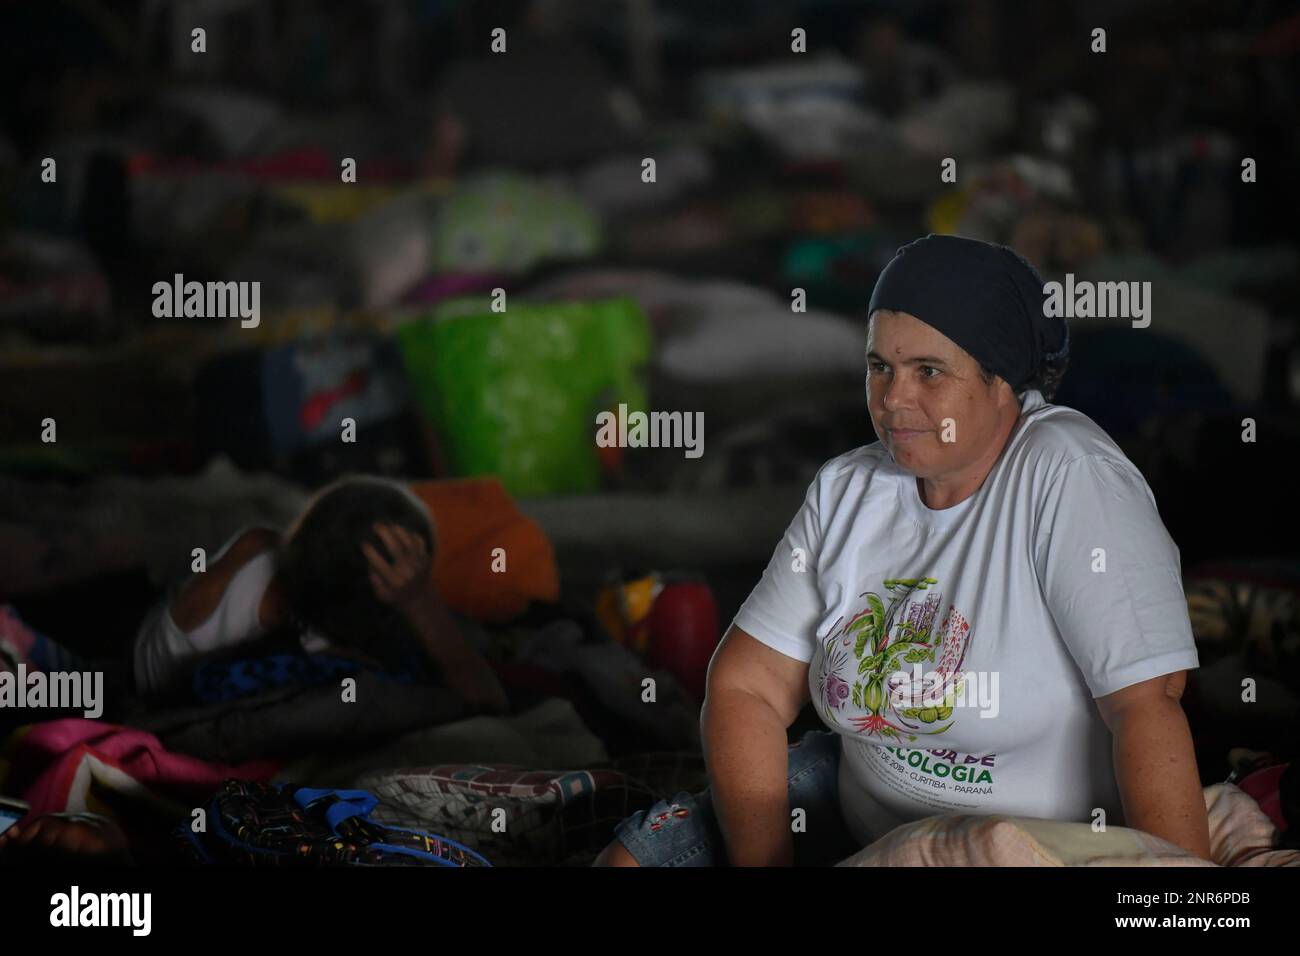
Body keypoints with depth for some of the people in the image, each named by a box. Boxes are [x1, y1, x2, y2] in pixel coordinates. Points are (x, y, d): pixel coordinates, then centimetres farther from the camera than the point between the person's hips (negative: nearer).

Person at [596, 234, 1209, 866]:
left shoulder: (1065, 477, -19)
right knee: (633, 857, -2)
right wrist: (763, 862, -11)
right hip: (857, 815, 7)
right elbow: (746, 685, 1)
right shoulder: (845, 492, 1)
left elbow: (1147, 702, -26)